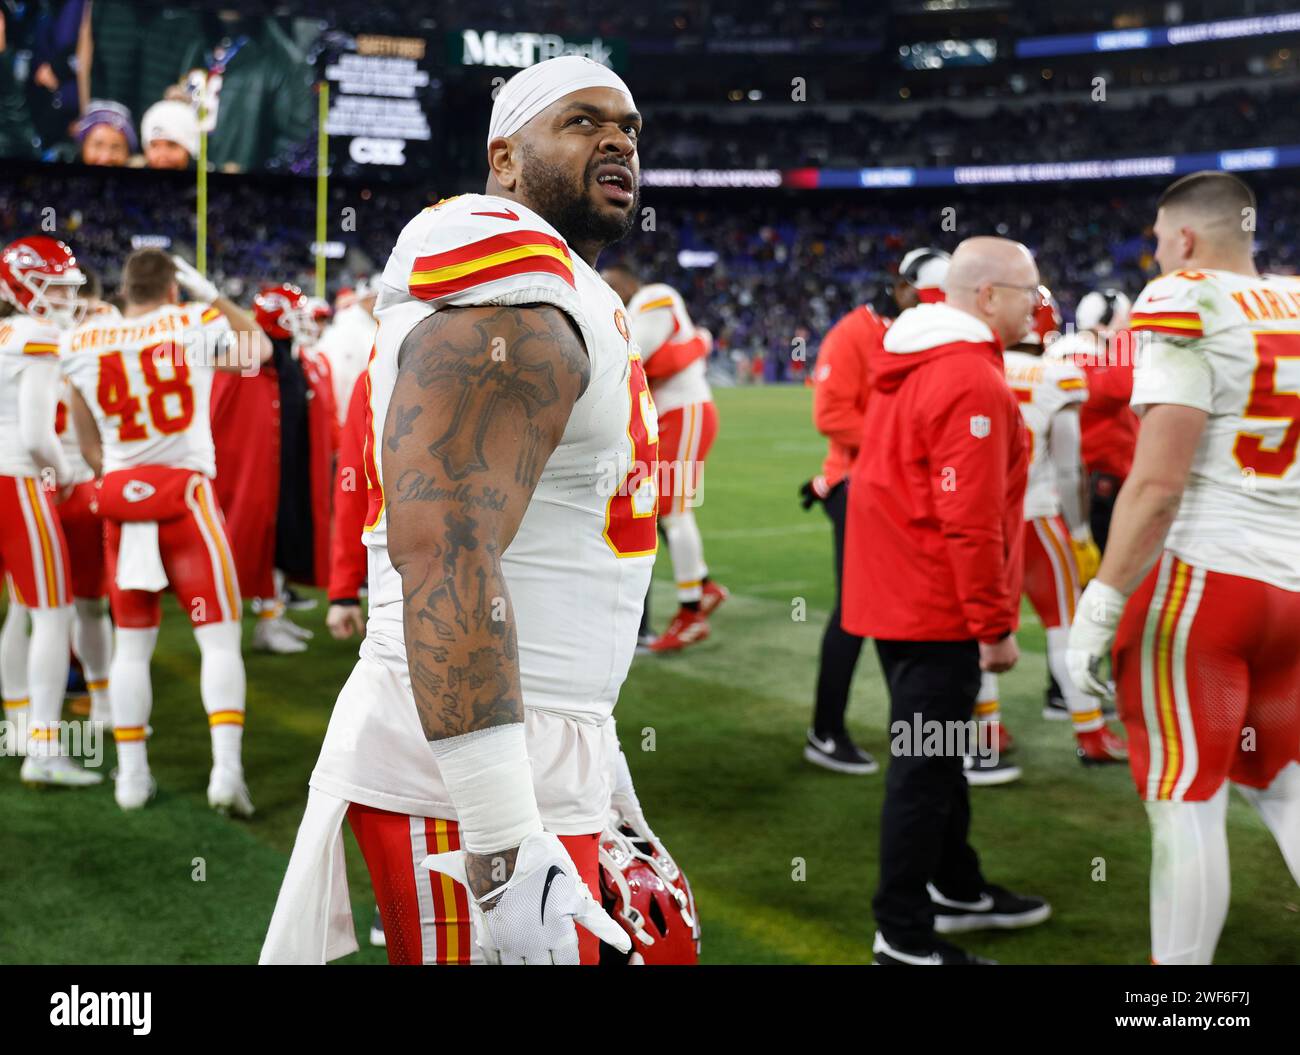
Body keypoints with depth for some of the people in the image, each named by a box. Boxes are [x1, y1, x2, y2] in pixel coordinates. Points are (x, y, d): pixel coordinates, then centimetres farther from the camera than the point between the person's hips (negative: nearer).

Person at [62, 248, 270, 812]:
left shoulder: (85, 345, 3)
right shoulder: (193, 326, -5)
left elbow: (89, 446, 13)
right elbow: (258, 349, 16)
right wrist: (212, 294, 19)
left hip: (122, 499, 3)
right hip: (186, 496, -3)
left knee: (132, 642, 14)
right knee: (219, 637, 1)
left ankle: (131, 774, 18)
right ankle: (227, 769, -8)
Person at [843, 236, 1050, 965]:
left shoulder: (908, 363, 11)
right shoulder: (974, 383, -20)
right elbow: (971, 522, -24)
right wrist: (996, 625, -17)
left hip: (895, 594, 10)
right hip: (938, 609, -10)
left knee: (933, 752, 21)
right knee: (926, 767, -1)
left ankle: (957, 889, 37)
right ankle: (905, 937, 9)